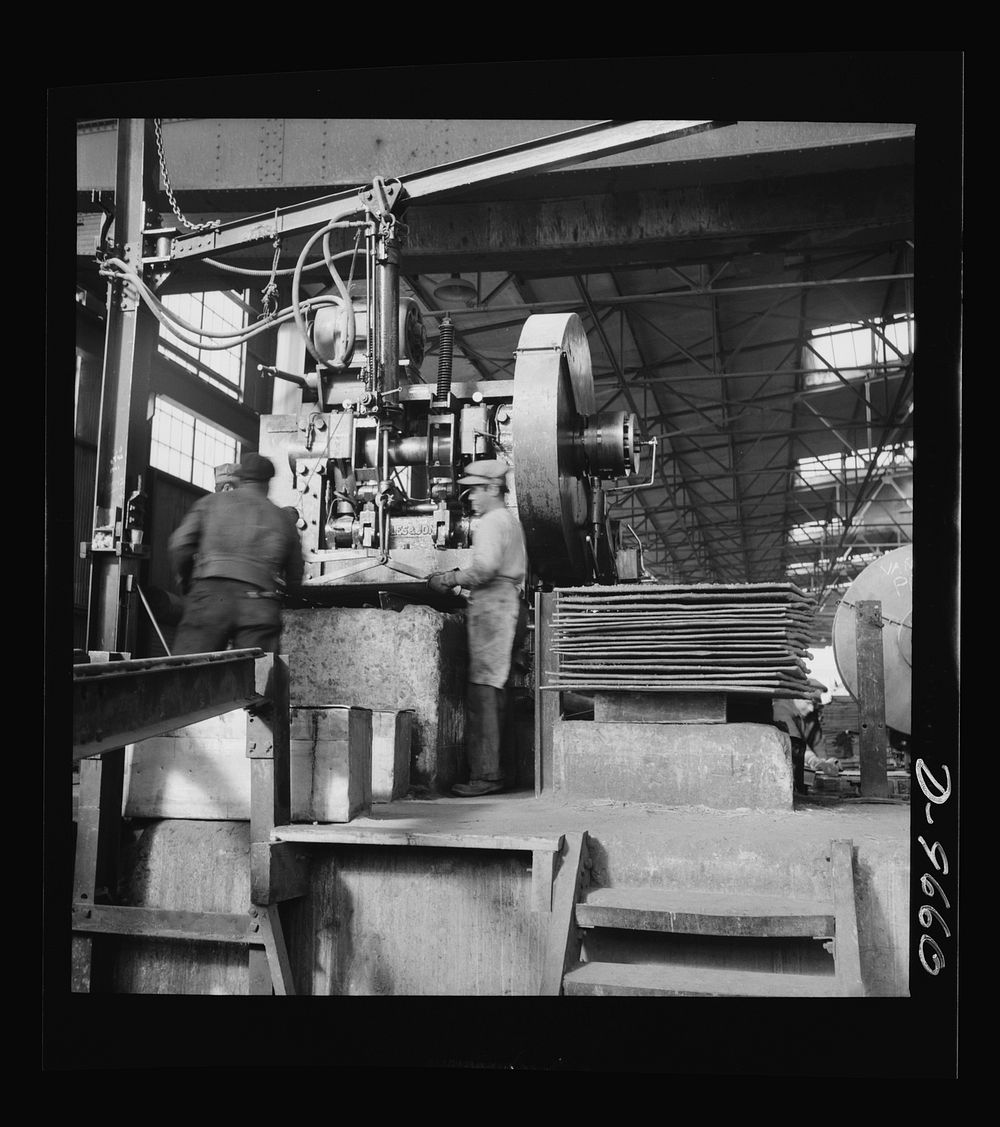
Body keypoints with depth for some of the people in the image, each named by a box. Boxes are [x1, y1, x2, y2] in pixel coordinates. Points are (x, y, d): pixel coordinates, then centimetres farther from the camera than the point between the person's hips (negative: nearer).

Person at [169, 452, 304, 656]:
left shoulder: (211, 502, 15)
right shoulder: (282, 517, 18)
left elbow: (180, 545, 5)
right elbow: (295, 578, 18)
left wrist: (185, 583, 20)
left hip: (210, 595, -1)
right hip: (259, 608, 1)